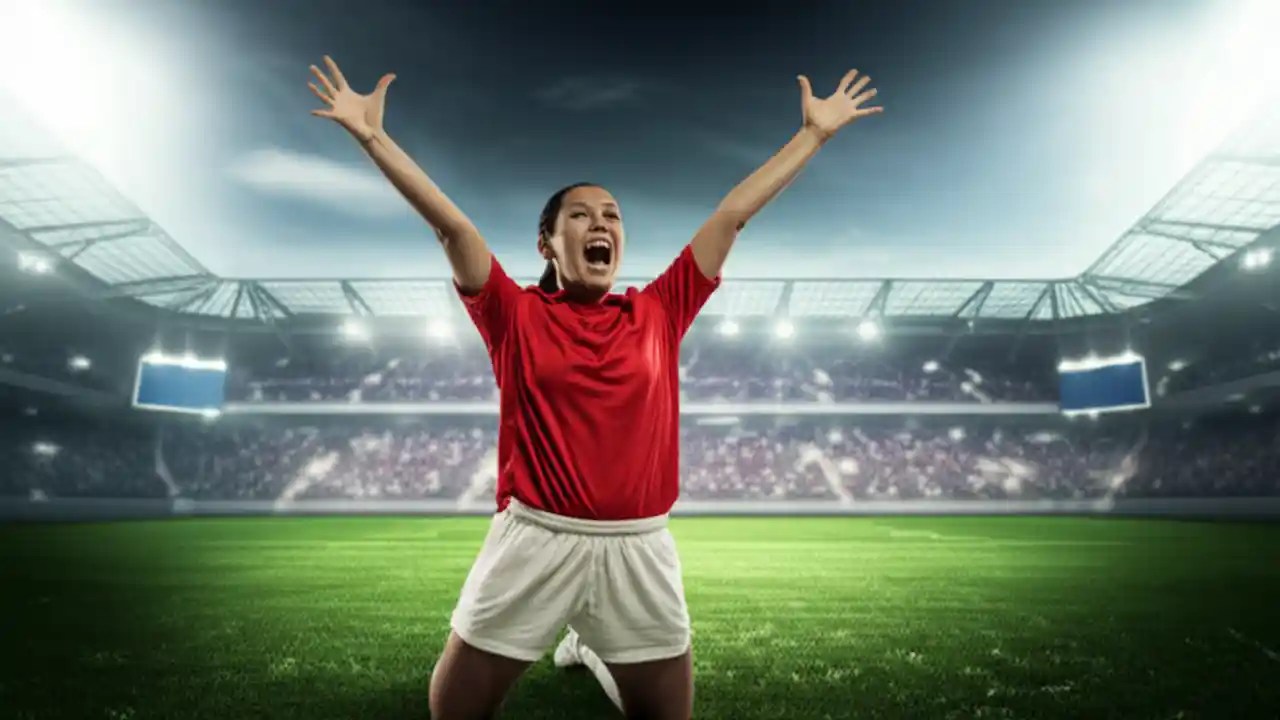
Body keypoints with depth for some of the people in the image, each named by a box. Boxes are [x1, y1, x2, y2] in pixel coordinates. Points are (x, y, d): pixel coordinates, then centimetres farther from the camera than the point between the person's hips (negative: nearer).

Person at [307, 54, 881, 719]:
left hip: (640, 548, 2)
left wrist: (815, 132, 12)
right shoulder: (516, 314, 1)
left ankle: (591, 649, 48)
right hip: (533, 541, -1)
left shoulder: (658, 312, 5)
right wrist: (372, 136, -10)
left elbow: (733, 214, 6)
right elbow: (450, 222, -6)